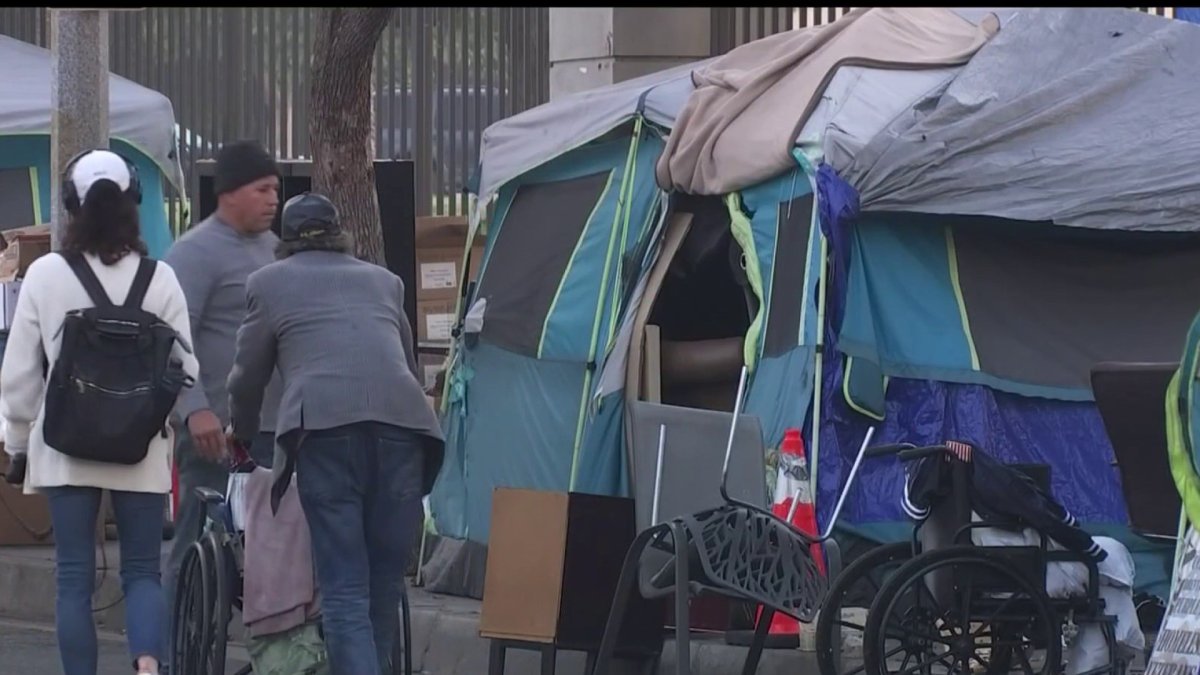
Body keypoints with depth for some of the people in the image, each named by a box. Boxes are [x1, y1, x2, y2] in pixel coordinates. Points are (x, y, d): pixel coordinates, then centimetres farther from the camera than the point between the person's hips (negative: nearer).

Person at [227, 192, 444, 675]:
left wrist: (242, 436, 42)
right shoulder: (384, 281, 29)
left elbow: (247, 377, 23)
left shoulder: (269, 283, 19)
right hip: (402, 421, 3)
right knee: (384, 584, 12)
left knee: (344, 590, -6)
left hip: (324, 428, -3)